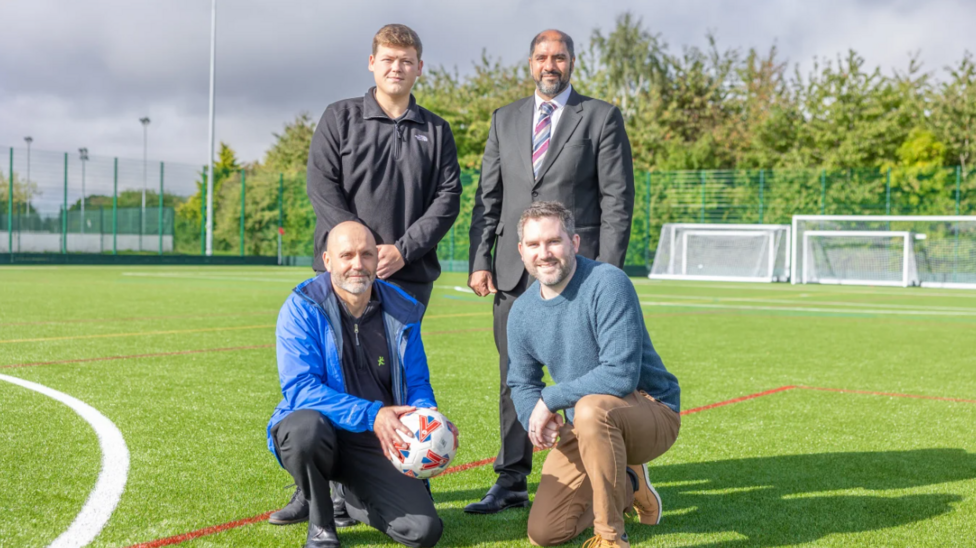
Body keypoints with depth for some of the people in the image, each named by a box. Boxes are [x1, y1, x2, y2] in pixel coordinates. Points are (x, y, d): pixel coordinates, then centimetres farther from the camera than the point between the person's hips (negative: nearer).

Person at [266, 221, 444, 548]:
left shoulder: (402, 311, -1)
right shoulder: (302, 308, -13)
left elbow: (418, 385, 5)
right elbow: (299, 388, -21)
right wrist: (370, 415, -32)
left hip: (378, 444, 3)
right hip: (321, 431, -3)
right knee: (306, 427, -39)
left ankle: (355, 501, 21)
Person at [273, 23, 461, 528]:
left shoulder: (436, 131, 13)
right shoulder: (340, 118, 9)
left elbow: (448, 198, 5)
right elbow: (322, 187, 0)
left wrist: (402, 249, -9)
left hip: (408, 275, 1)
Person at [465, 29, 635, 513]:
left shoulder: (602, 118, 3)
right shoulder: (505, 119, 14)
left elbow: (617, 199, -2)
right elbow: (488, 196, 13)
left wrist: (607, 272, -9)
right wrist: (479, 260, 3)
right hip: (513, 269, 4)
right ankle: (511, 482, 14)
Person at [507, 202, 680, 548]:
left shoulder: (607, 284, -21)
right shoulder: (522, 312, 0)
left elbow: (621, 374, -28)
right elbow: (521, 382, 12)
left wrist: (550, 400, -21)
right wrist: (534, 417, -12)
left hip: (653, 415, -6)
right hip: (586, 429, 6)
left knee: (592, 408, -39)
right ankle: (628, 486, 24)